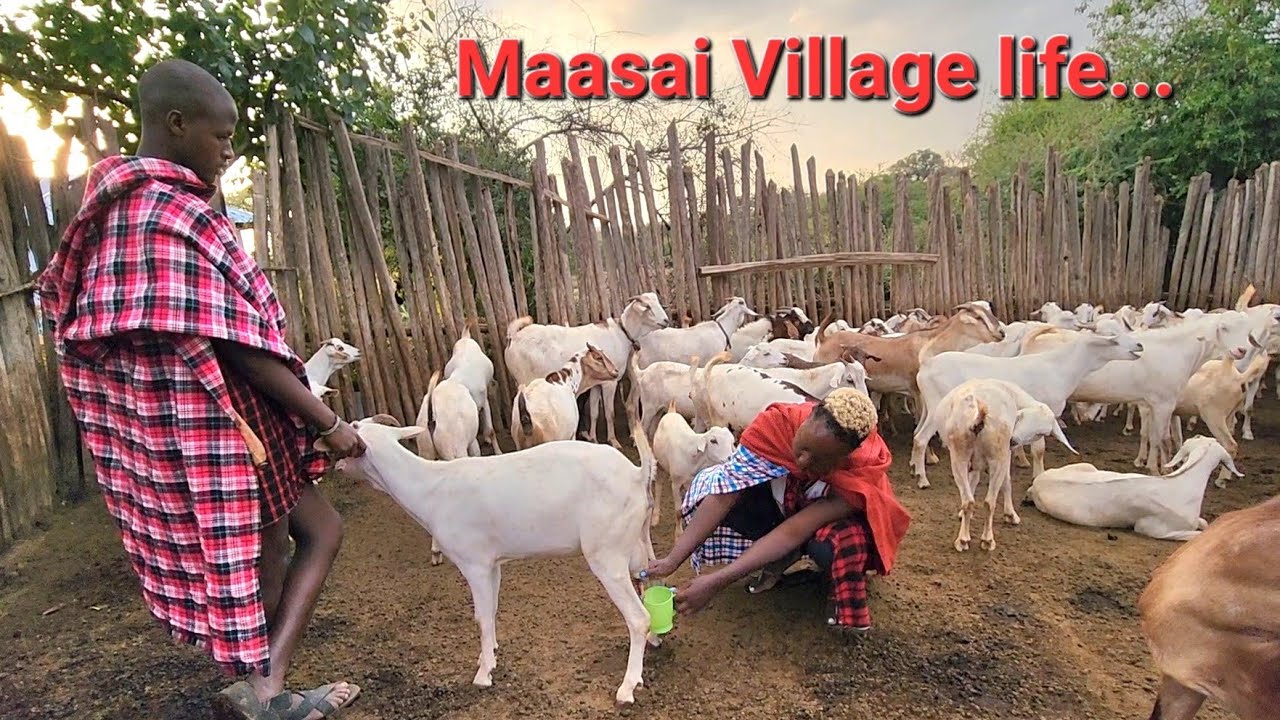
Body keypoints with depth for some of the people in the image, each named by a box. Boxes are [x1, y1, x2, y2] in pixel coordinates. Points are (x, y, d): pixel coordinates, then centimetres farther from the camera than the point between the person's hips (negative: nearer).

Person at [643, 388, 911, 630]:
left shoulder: (860, 473, -36)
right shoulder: (779, 423, -33)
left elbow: (792, 533, -38)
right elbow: (725, 493, -33)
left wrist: (716, 583, -42)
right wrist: (672, 560, -38)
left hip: (830, 520, -2)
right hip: (784, 505, 3)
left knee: (839, 542, -40)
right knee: (709, 485, -26)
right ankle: (779, 563, -3)